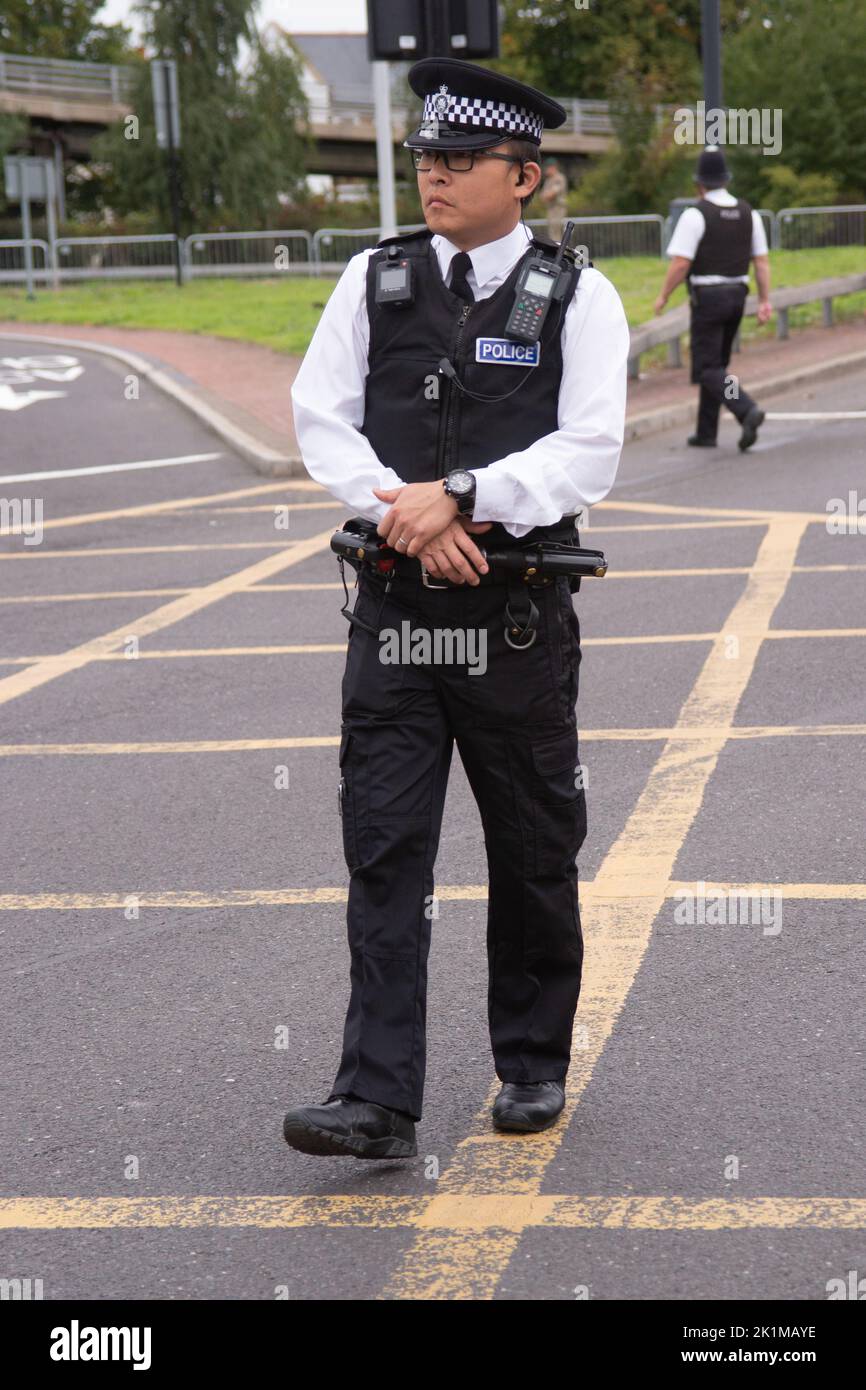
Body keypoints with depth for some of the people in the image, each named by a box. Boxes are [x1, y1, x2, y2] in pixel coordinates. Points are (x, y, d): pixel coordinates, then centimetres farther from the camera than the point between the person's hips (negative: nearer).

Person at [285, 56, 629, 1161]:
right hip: (394, 608, 2)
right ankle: (377, 1102, -6)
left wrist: (460, 496, -21)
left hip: (519, 615, -1)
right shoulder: (374, 281, 7)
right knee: (383, 852, -5)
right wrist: (404, 514, -13)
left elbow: (589, 450, -10)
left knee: (533, 852, 10)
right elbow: (320, 418, 2)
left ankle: (534, 1065, 28)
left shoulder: (578, 296, -1)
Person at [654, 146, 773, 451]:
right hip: (737, 295, 6)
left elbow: (680, 264, -15)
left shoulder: (695, 215, -12)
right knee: (717, 363, 17)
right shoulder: (747, 213, 6)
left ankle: (747, 410, -27)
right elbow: (762, 260, 5)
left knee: (708, 369, -4)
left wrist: (663, 296, -2)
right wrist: (765, 301, 8)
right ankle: (706, 433, 20)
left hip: (707, 297, -6)